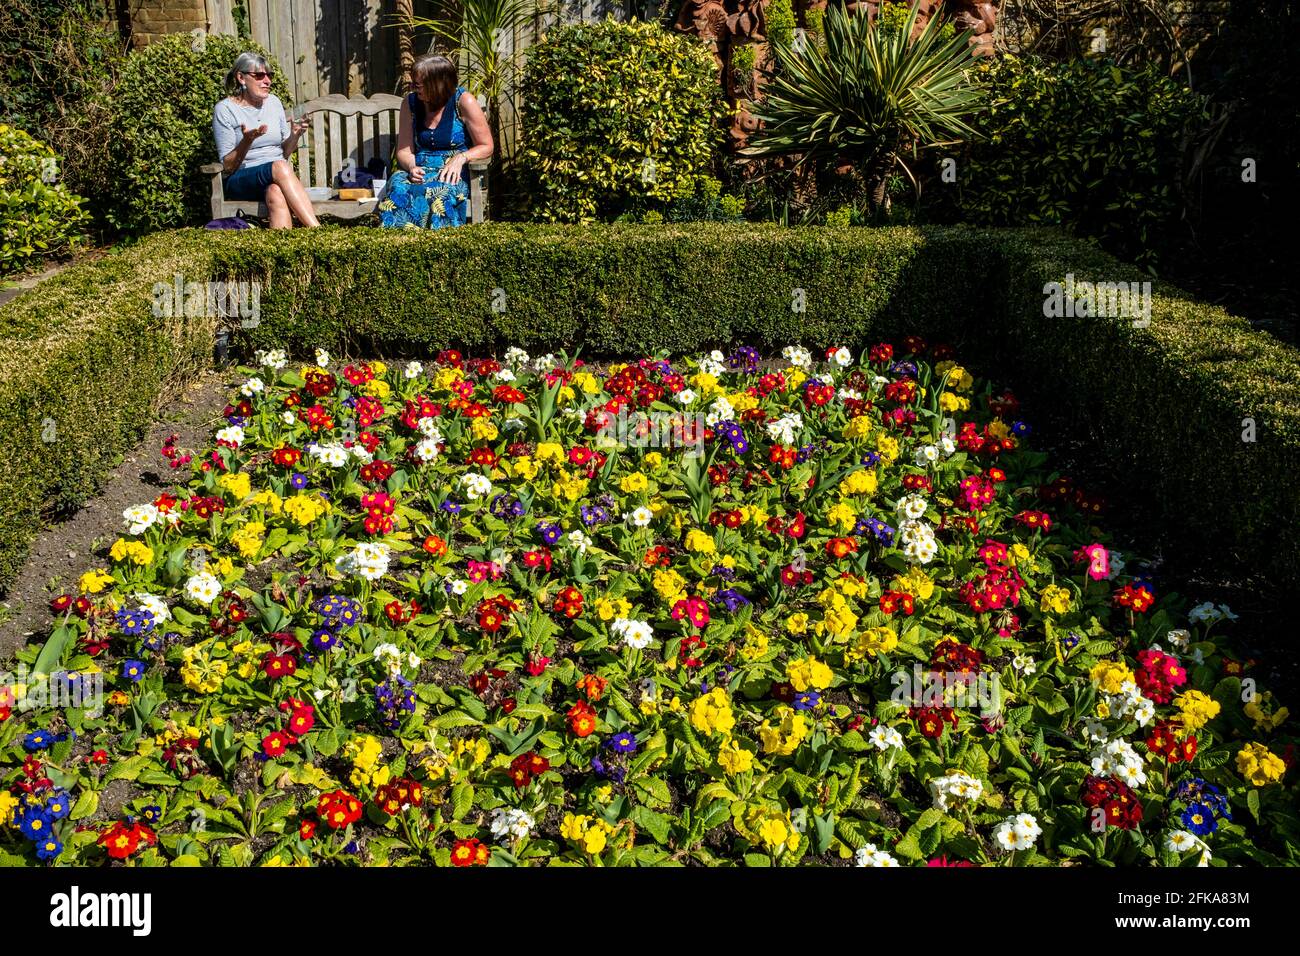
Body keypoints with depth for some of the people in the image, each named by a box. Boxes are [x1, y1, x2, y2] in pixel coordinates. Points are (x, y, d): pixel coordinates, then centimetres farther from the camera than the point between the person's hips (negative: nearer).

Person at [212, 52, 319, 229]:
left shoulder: (273, 102, 14)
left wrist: (294, 135, -3)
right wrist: (247, 141, -21)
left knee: (276, 193, -36)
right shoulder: (225, 109, 0)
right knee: (279, 167, -36)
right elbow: (228, 166, -4)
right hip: (241, 180, -3)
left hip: (278, 176, 3)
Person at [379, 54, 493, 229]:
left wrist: (461, 157, -17)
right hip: (418, 171, 3)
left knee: (441, 191, -39)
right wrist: (411, 167, -12)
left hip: (453, 173, -3)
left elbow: (486, 147, 1)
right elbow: (404, 150, 11)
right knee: (398, 188, -32)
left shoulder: (463, 102, -2)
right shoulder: (410, 103, 9)